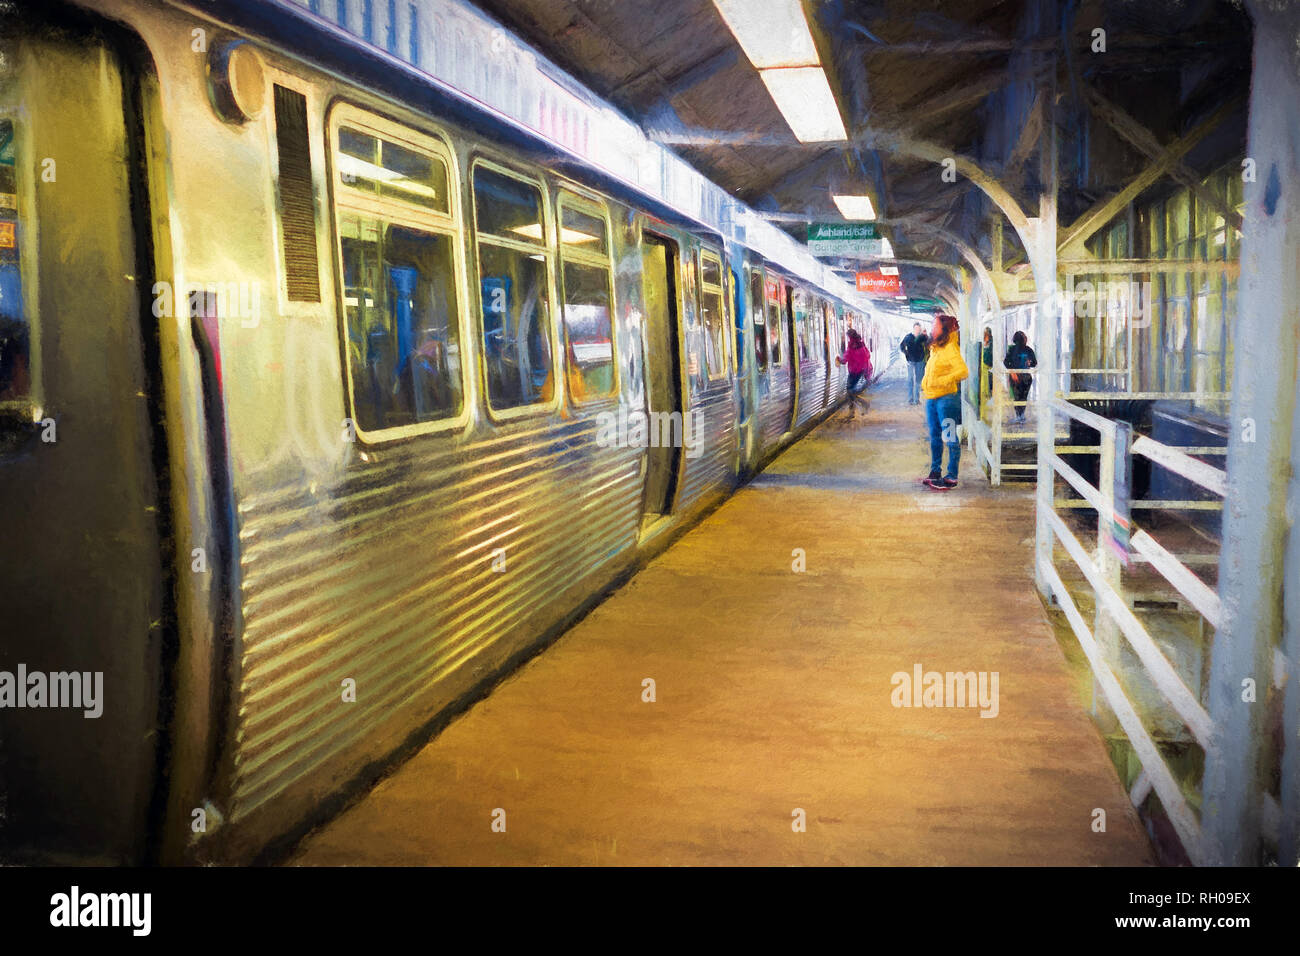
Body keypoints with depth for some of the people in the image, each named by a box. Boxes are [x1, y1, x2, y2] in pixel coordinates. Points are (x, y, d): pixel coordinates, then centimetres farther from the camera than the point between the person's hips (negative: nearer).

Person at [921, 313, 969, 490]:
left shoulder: (951, 349, -12)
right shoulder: (935, 349, 16)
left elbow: (963, 371, -24)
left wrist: (943, 381, -25)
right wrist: (925, 385, 16)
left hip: (946, 398, -9)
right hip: (931, 398, 9)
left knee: (950, 438, -4)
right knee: (935, 436, 16)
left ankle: (952, 477, 0)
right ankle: (935, 472, 26)